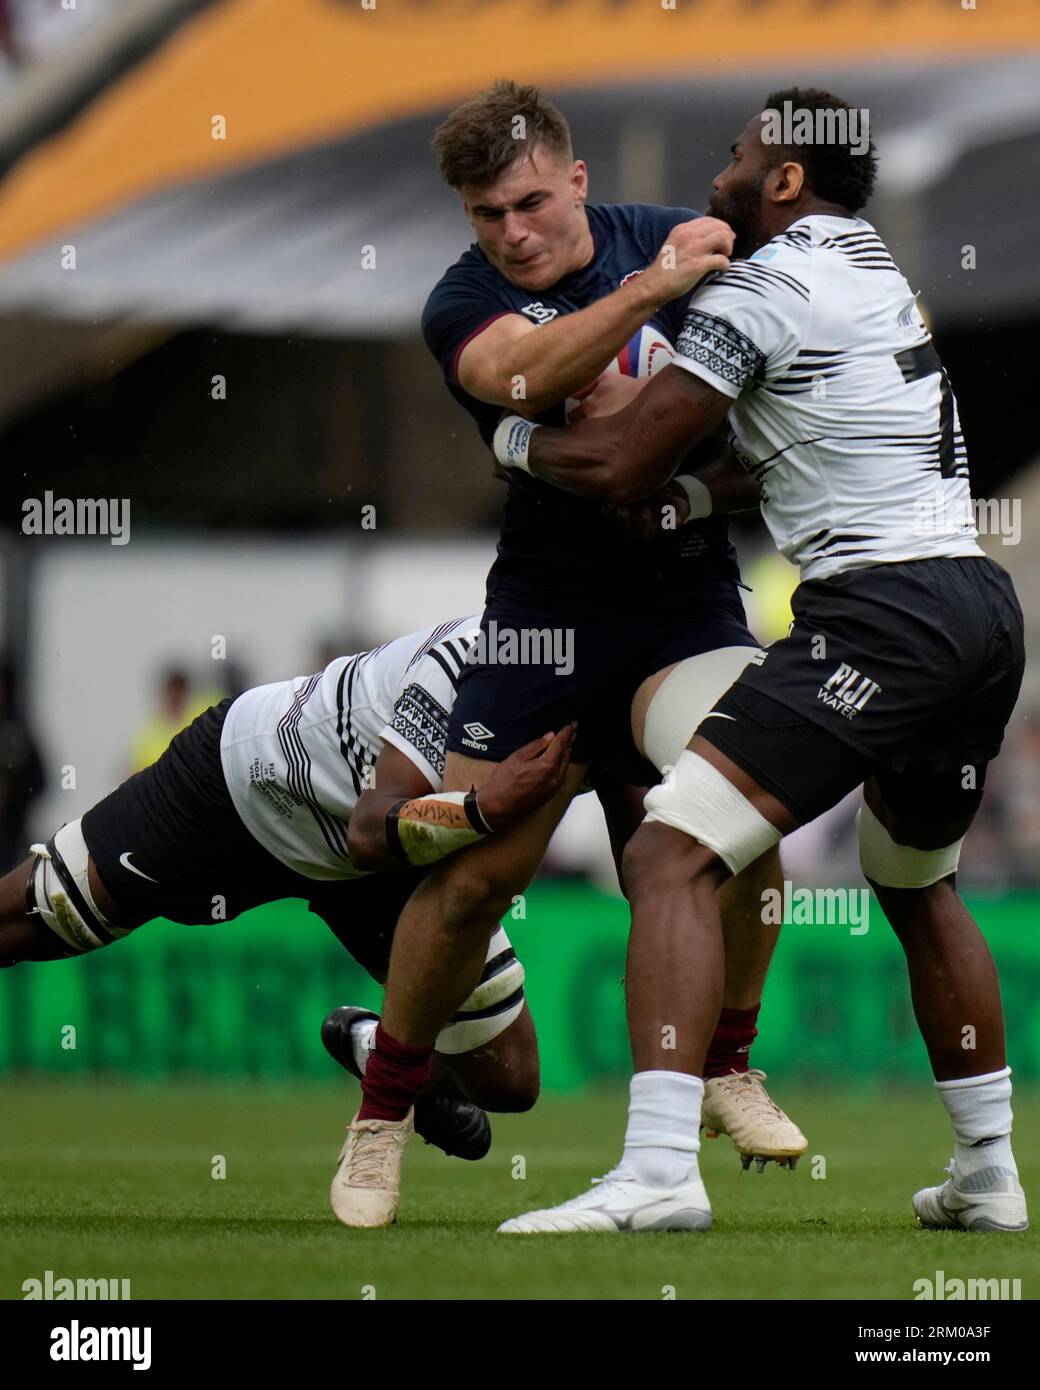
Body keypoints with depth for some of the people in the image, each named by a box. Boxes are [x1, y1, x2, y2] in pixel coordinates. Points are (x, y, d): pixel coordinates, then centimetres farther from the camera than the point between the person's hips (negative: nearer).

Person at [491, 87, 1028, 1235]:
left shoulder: (766, 285, -5)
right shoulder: (873, 267, 22)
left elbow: (622, 465, -6)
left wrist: (519, 440, 13)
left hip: (884, 604, -9)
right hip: (986, 605, 9)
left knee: (672, 857, -14)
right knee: (916, 884, 30)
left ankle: (657, 1172, -26)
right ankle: (987, 1175, 33)